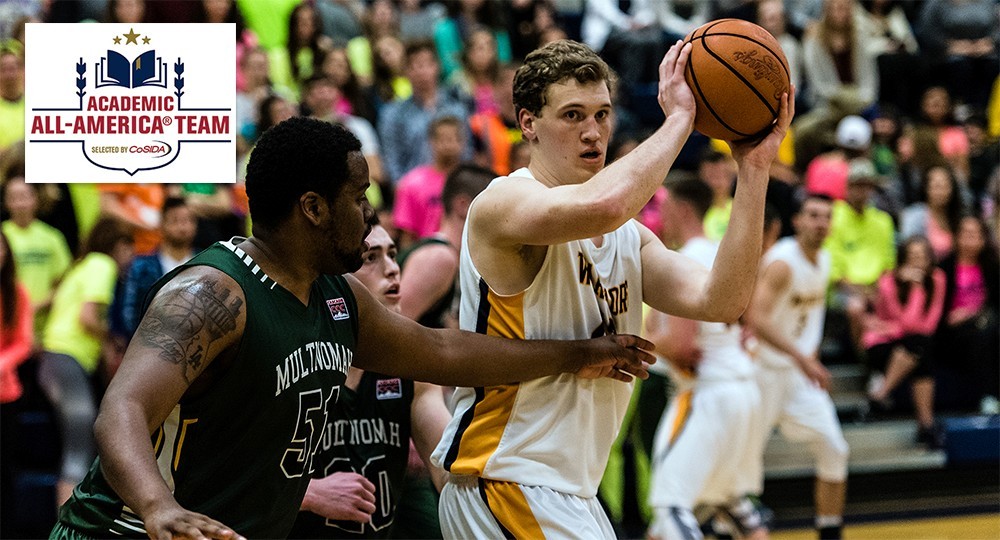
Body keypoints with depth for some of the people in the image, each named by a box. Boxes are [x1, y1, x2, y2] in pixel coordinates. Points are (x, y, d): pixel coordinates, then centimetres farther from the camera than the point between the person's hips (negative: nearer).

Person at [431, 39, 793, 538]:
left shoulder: (628, 238, 14)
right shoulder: (503, 204, -12)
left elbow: (720, 301, -1)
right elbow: (601, 206, -34)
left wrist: (753, 168, -7)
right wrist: (678, 118, -21)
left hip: (570, 492, 9)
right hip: (505, 486, -9)